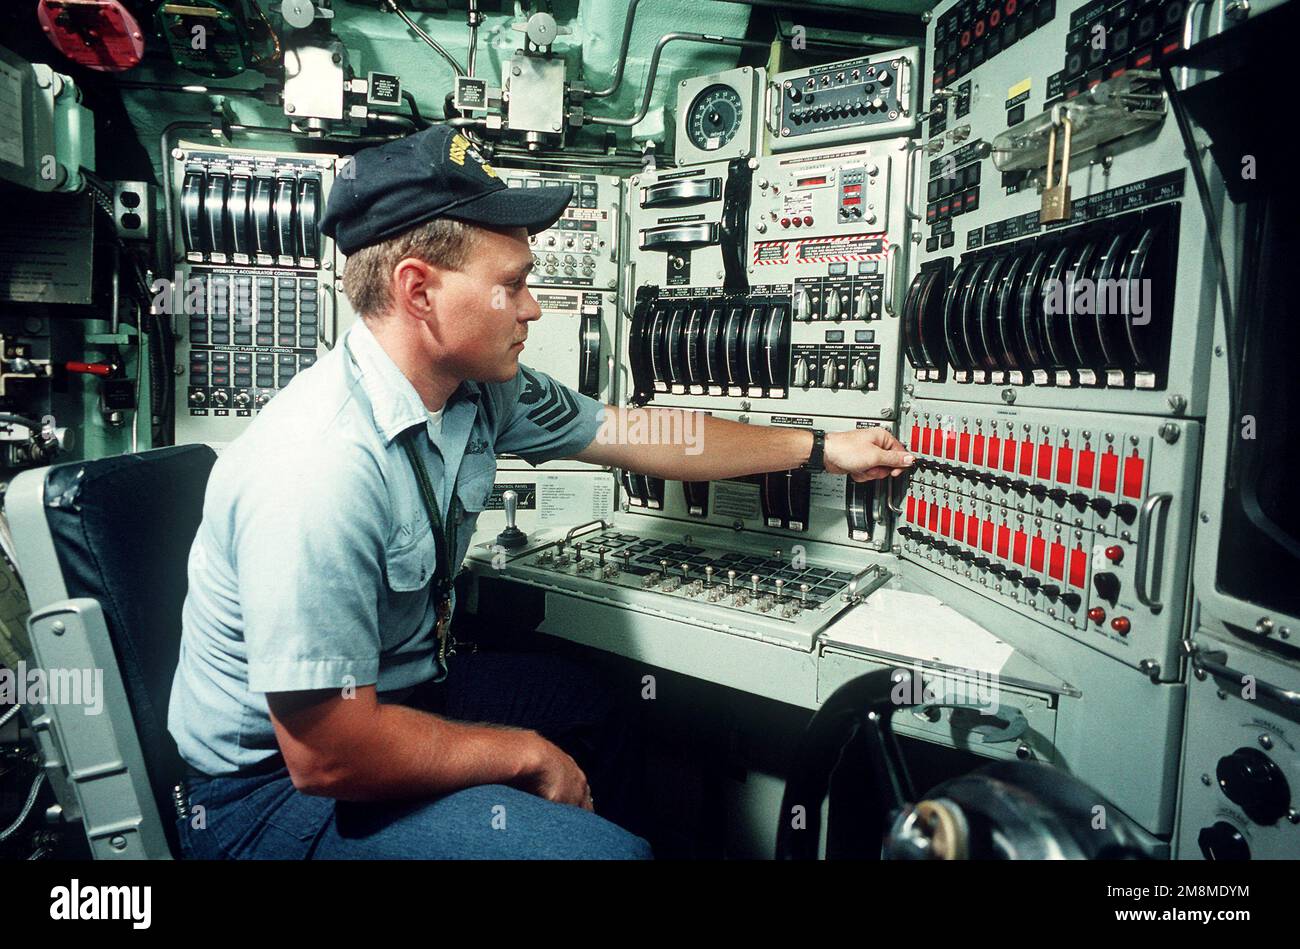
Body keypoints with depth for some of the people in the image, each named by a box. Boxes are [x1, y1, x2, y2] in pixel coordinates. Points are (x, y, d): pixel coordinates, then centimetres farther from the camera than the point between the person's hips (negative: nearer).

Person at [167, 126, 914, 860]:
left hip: (391, 691, 8)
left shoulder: (480, 391, -8)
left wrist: (823, 450, 13)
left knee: (596, 704, 23)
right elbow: (327, 756, -29)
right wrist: (526, 754, -15)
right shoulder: (321, 467, -33)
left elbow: (632, 434, 4)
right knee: (614, 851, -21)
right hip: (278, 785, -8)